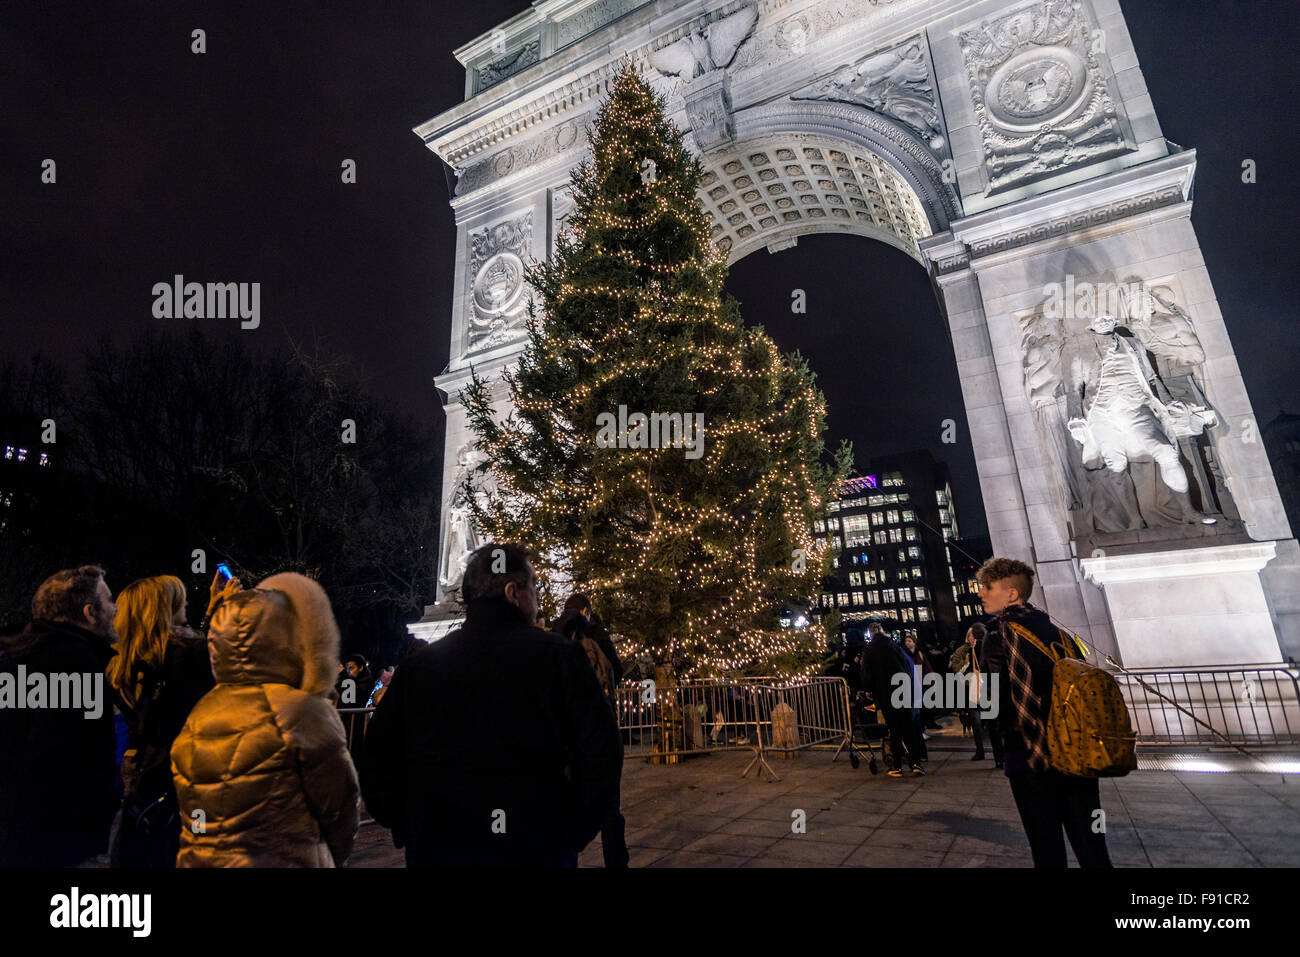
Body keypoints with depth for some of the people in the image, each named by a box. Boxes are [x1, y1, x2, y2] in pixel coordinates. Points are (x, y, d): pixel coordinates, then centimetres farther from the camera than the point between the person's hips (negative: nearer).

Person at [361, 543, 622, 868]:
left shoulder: (418, 662, 0)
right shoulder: (557, 654, -10)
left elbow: (378, 760, 4)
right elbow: (601, 751, -14)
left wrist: (406, 831, 13)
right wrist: (575, 833, -2)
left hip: (435, 848, 3)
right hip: (536, 846, -2)